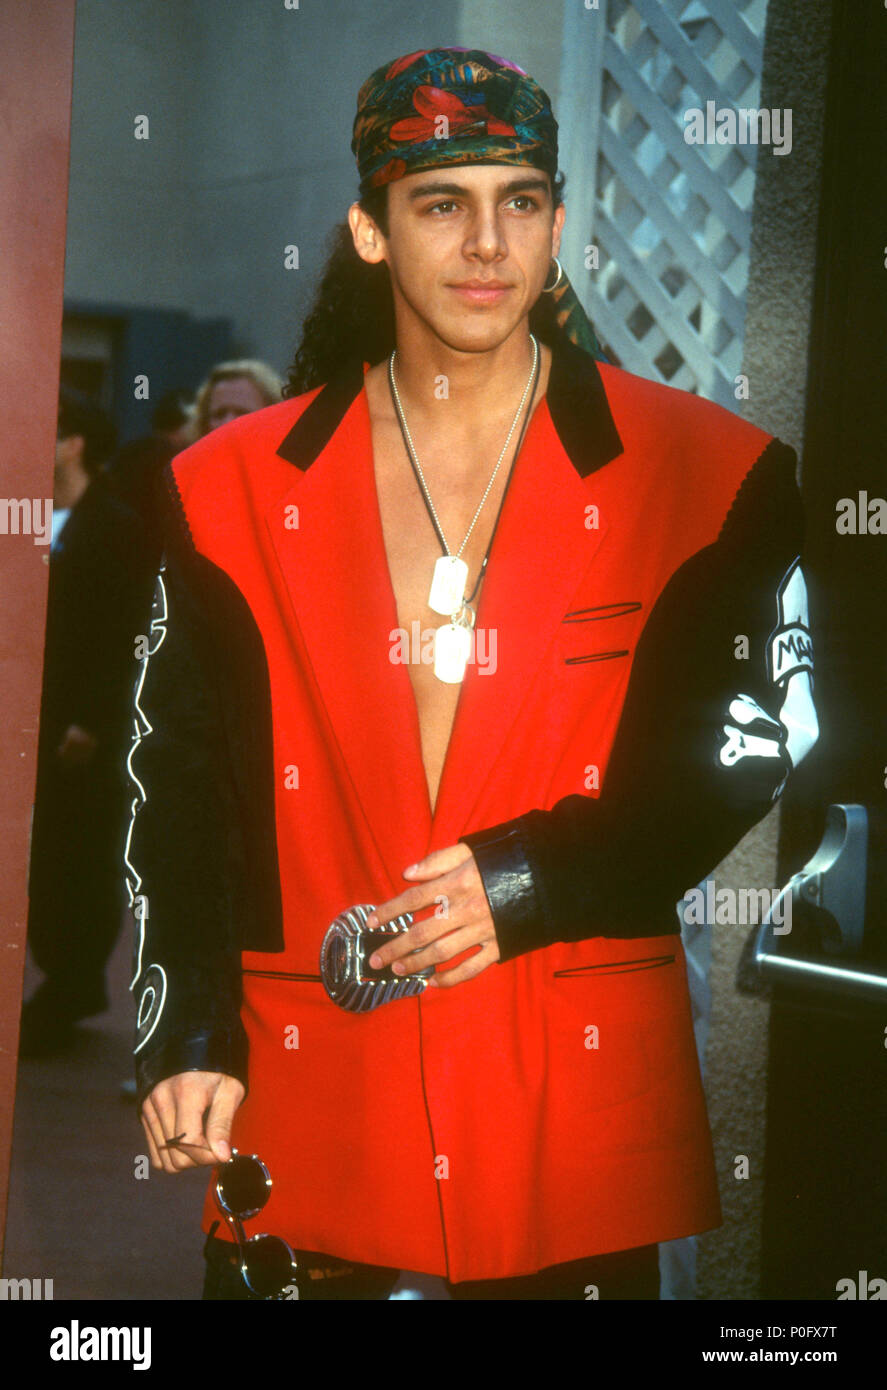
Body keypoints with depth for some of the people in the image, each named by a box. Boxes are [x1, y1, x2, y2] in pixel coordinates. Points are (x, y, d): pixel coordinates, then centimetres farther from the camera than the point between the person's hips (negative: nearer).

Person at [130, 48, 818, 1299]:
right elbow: (181, 785, 5)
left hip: (577, 1095, -1)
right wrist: (187, 1041, -4)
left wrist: (527, 882, -11)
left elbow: (744, 751, 0)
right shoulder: (238, 489, 6)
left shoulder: (695, 474, 1)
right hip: (305, 1100, 1)